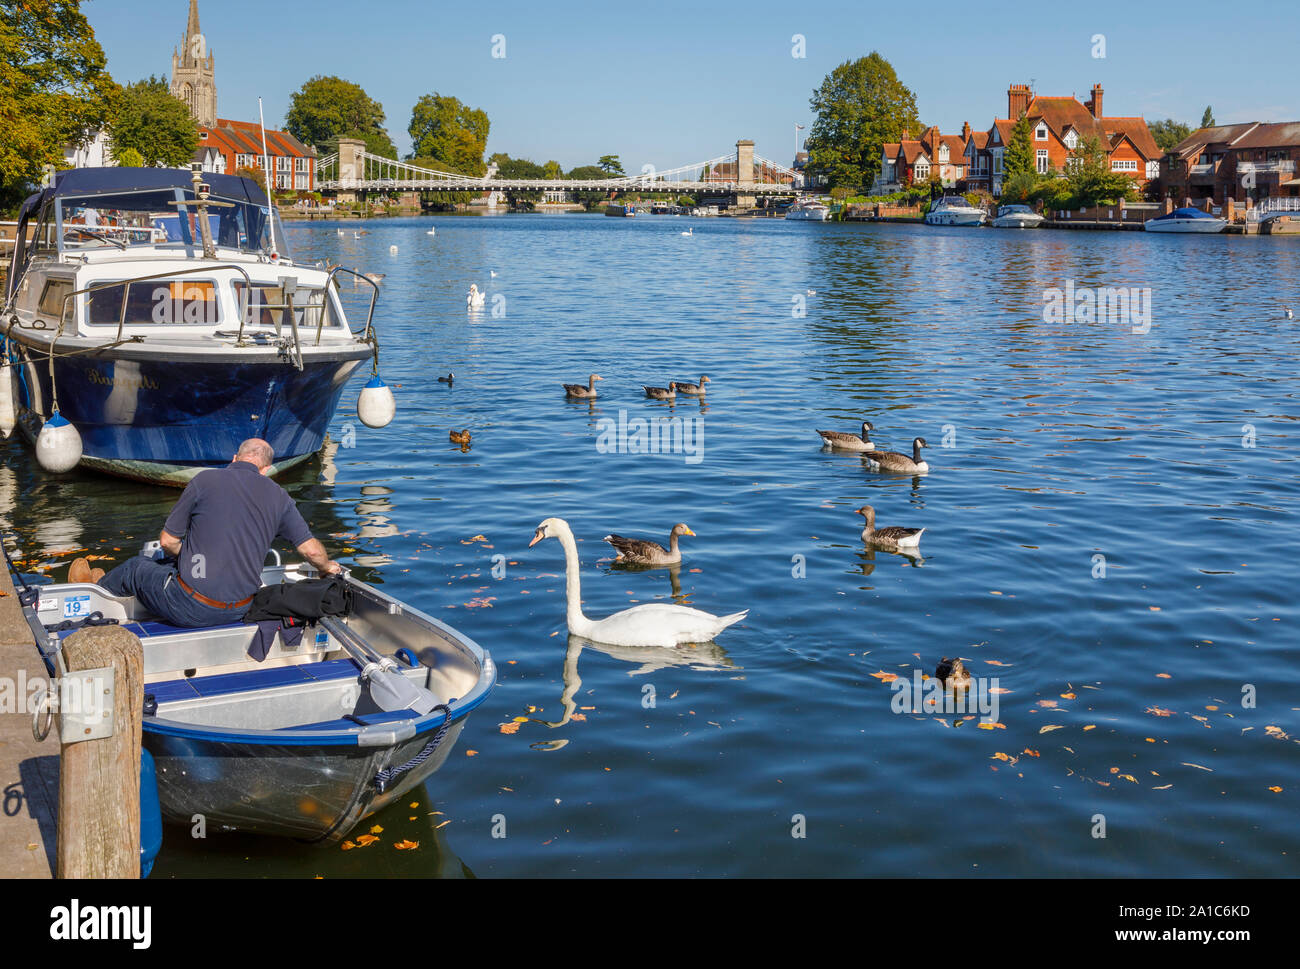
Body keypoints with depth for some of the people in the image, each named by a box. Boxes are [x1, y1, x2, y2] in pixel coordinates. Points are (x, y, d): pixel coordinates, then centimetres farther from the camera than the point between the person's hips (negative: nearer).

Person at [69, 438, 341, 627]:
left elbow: (168, 541, -2)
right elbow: (312, 549, 1)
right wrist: (327, 567, 22)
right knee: (164, 564, 32)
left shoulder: (205, 480, -8)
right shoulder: (278, 497, 0)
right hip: (239, 611, 5)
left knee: (135, 567, 26)